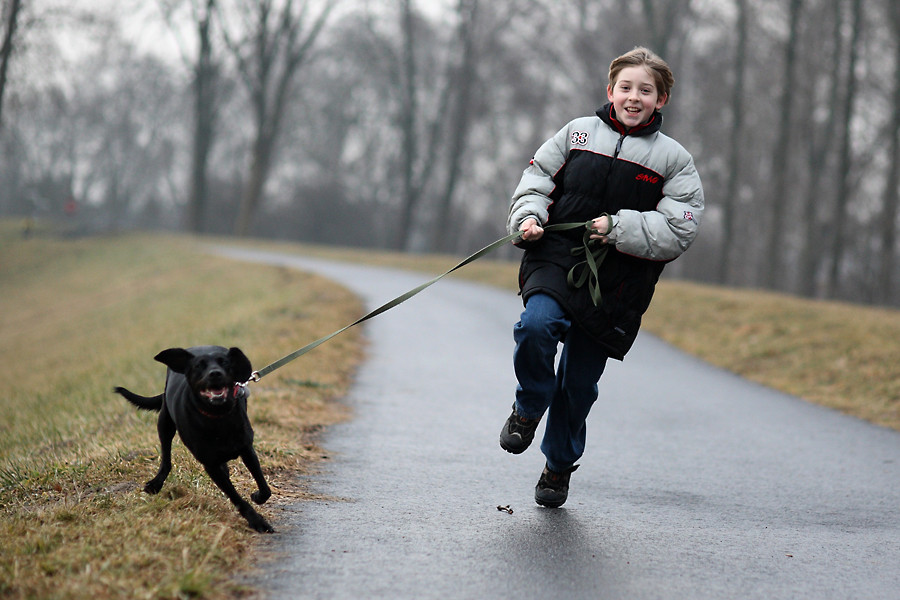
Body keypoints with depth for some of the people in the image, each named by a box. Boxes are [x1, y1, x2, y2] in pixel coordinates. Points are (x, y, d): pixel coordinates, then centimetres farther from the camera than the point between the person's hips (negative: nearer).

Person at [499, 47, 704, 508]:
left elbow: (677, 231, -3)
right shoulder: (577, 133, 8)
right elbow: (536, 181, 13)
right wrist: (529, 216, -8)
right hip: (555, 257, 0)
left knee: (581, 381, 6)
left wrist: (619, 227, -14)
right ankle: (528, 408, 1)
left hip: (615, 282, 0)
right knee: (537, 325, -29)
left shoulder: (674, 159, 4)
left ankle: (559, 466, 30)